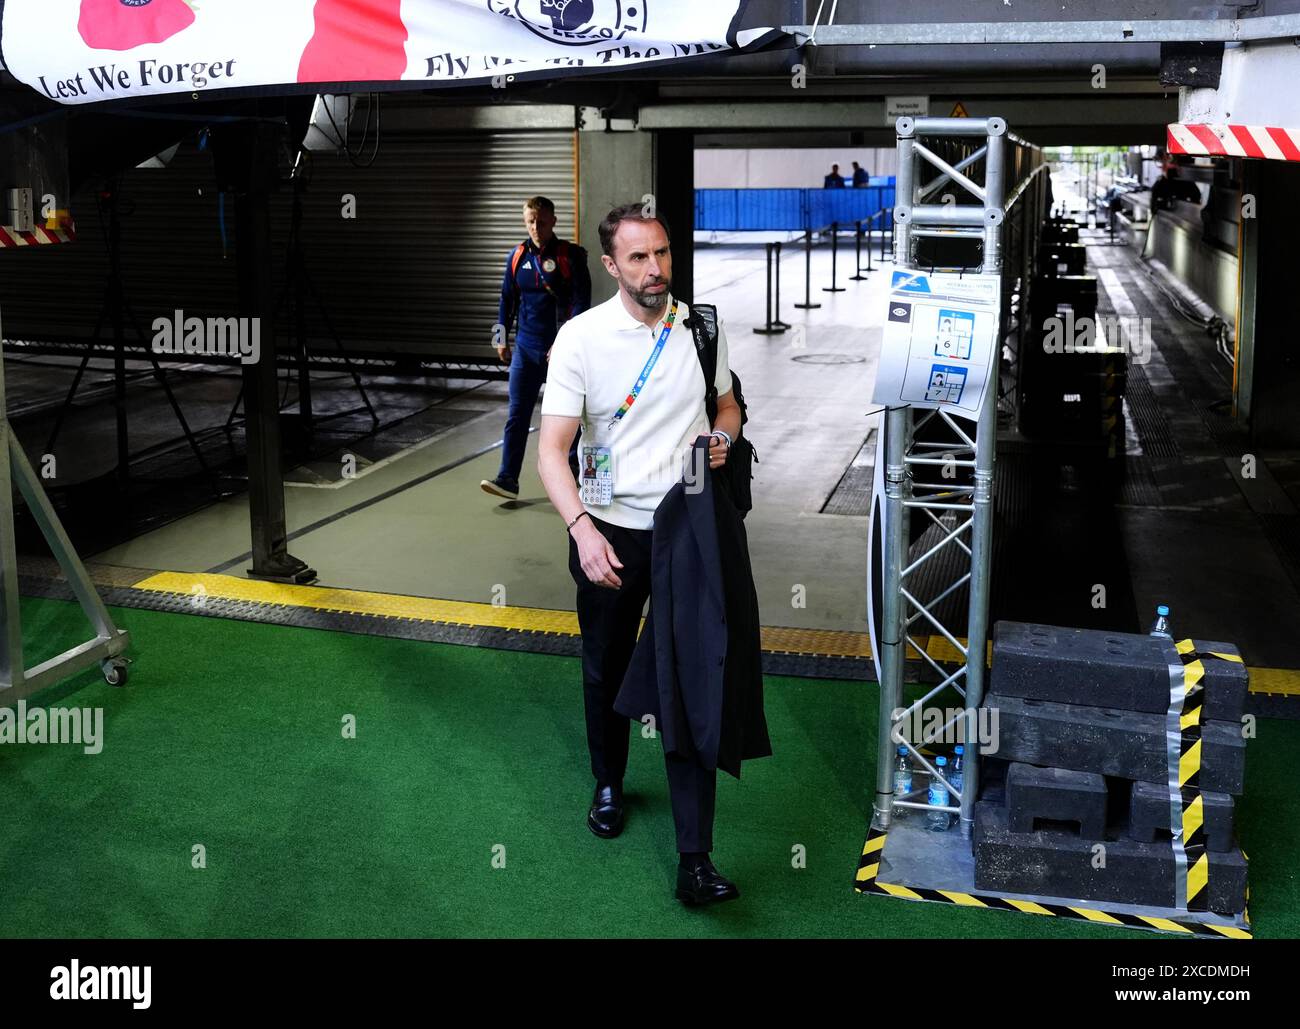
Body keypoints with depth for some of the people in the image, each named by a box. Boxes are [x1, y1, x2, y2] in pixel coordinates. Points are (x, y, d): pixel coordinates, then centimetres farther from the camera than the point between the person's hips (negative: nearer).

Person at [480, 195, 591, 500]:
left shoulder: (571, 256, -6)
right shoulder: (517, 256, 8)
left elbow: (582, 302, -11)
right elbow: (507, 300, 16)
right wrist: (502, 340, 13)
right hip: (525, 348, 4)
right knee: (517, 415, -3)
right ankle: (508, 479, -5)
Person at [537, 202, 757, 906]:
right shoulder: (581, 337, -9)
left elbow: (727, 403, 18)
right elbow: (552, 448, -13)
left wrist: (723, 437, -7)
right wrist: (582, 527, -28)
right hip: (609, 531, -1)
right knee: (606, 672, 17)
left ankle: (694, 860, -2)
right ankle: (609, 783, 46)